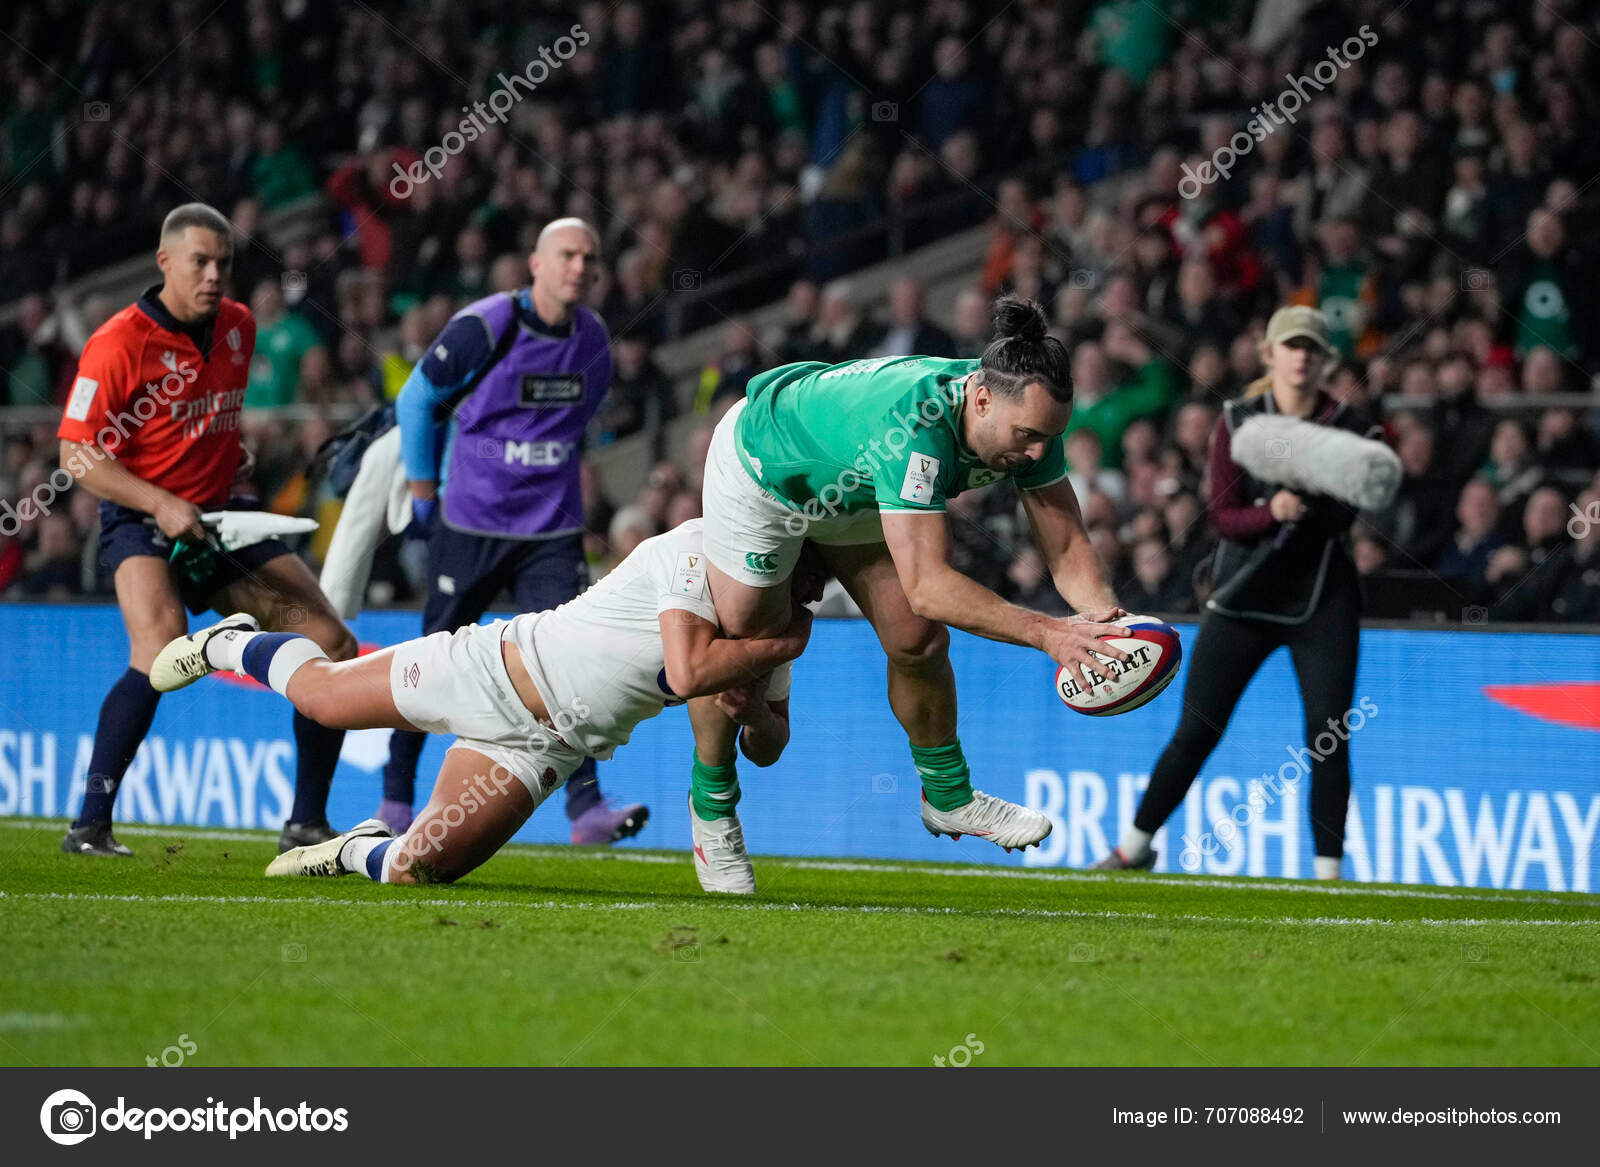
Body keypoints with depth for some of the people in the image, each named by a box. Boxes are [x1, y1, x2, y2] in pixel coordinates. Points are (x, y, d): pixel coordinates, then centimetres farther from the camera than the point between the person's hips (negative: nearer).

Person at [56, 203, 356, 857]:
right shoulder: (119, 343, -15)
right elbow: (78, 456, -16)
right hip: (142, 527, -7)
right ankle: (90, 826, -26)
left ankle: (307, 822, 10)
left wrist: (236, 455, 13)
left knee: (333, 644, -2)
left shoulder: (238, 326, 7)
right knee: (161, 651, -33)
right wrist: (161, 504, -26)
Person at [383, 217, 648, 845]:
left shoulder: (594, 341, 3)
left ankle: (586, 806, -15)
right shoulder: (483, 328, -13)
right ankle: (397, 795, 21)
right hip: (470, 527, -3)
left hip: (553, 533, 3)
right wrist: (425, 493, 4)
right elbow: (415, 400, 0)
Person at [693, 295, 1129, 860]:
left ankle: (949, 797, 23)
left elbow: (1066, 545, -20)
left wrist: (1103, 612, -41)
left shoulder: (1024, 416, -26)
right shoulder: (916, 428, -48)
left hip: (851, 488, 6)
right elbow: (927, 586, -52)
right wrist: (1045, 632, -58)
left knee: (920, 643, 3)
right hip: (761, 468, -6)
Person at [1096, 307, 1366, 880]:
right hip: (1244, 596, 0)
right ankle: (1136, 845, 18)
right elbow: (1224, 517, -7)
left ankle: (1328, 870, -1)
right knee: (1196, 731, 2)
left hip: (1323, 600, 0)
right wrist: (1272, 513, -26)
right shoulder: (1237, 421, -2)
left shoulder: (1344, 426, -2)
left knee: (1327, 739, -8)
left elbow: (1342, 519, -12)